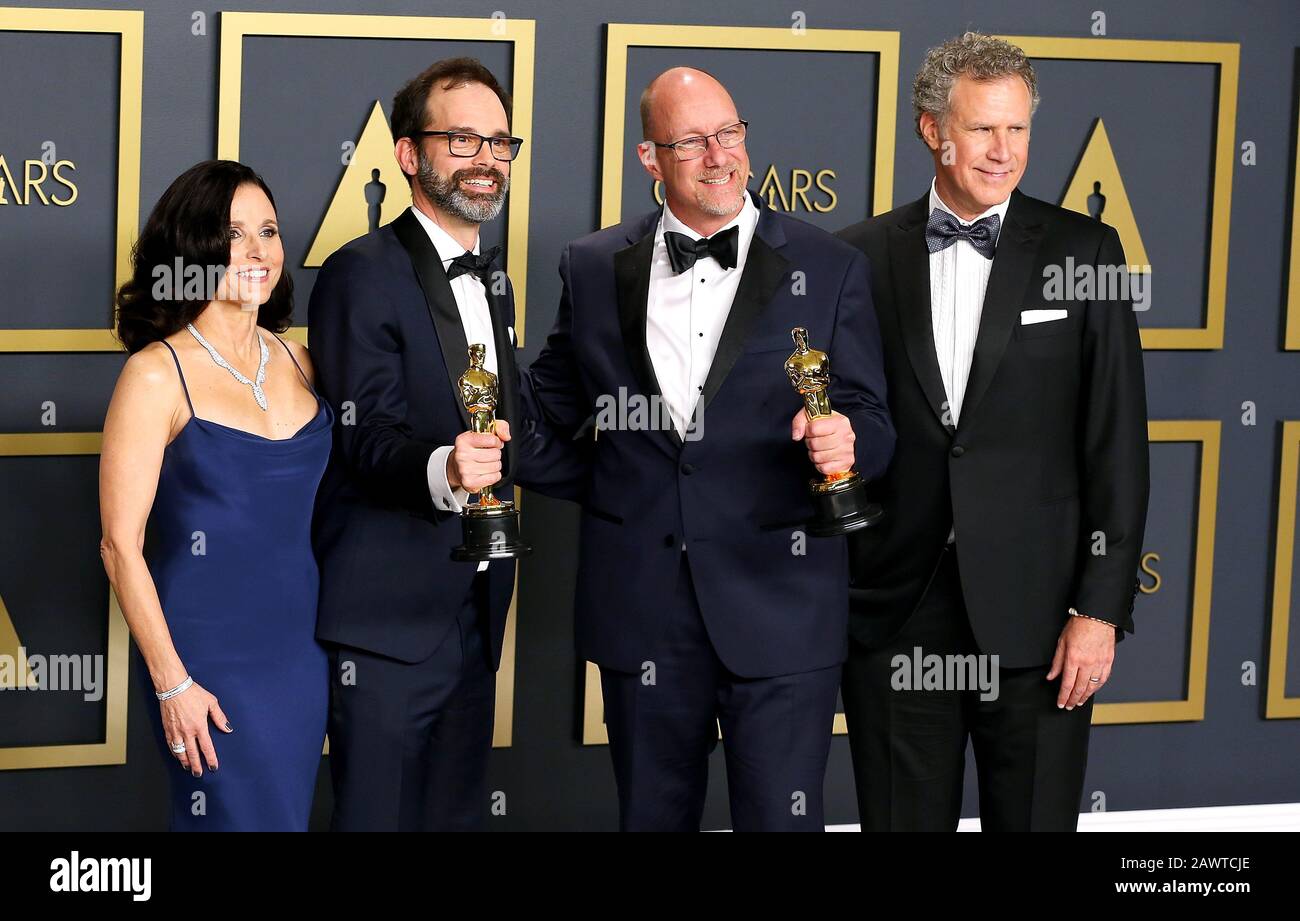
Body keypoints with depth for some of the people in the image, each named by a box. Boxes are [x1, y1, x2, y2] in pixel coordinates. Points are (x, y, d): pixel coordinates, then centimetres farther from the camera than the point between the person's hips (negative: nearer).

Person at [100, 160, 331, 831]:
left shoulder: (296, 361, 6)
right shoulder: (158, 374, -12)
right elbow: (120, 544, -12)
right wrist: (171, 682, -13)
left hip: (303, 645, 6)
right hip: (212, 659, -6)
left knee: (290, 811, 14)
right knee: (241, 819, 1)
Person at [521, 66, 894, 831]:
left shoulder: (828, 268, 1)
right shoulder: (595, 268, 7)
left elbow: (872, 423, 1)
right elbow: (549, 406, 17)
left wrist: (845, 441, -21)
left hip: (780, 607, -2)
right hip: (643, 609, 2)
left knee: (782, 817, -1)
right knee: (653, 815, 13)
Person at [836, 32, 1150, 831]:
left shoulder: (1082, 251, 1)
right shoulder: (863, 256, 5)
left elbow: (1116, 443, -1)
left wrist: (1102, 607, -7)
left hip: (1035, 614, -1)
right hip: (897, 609, 1)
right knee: (901, 819, 8)